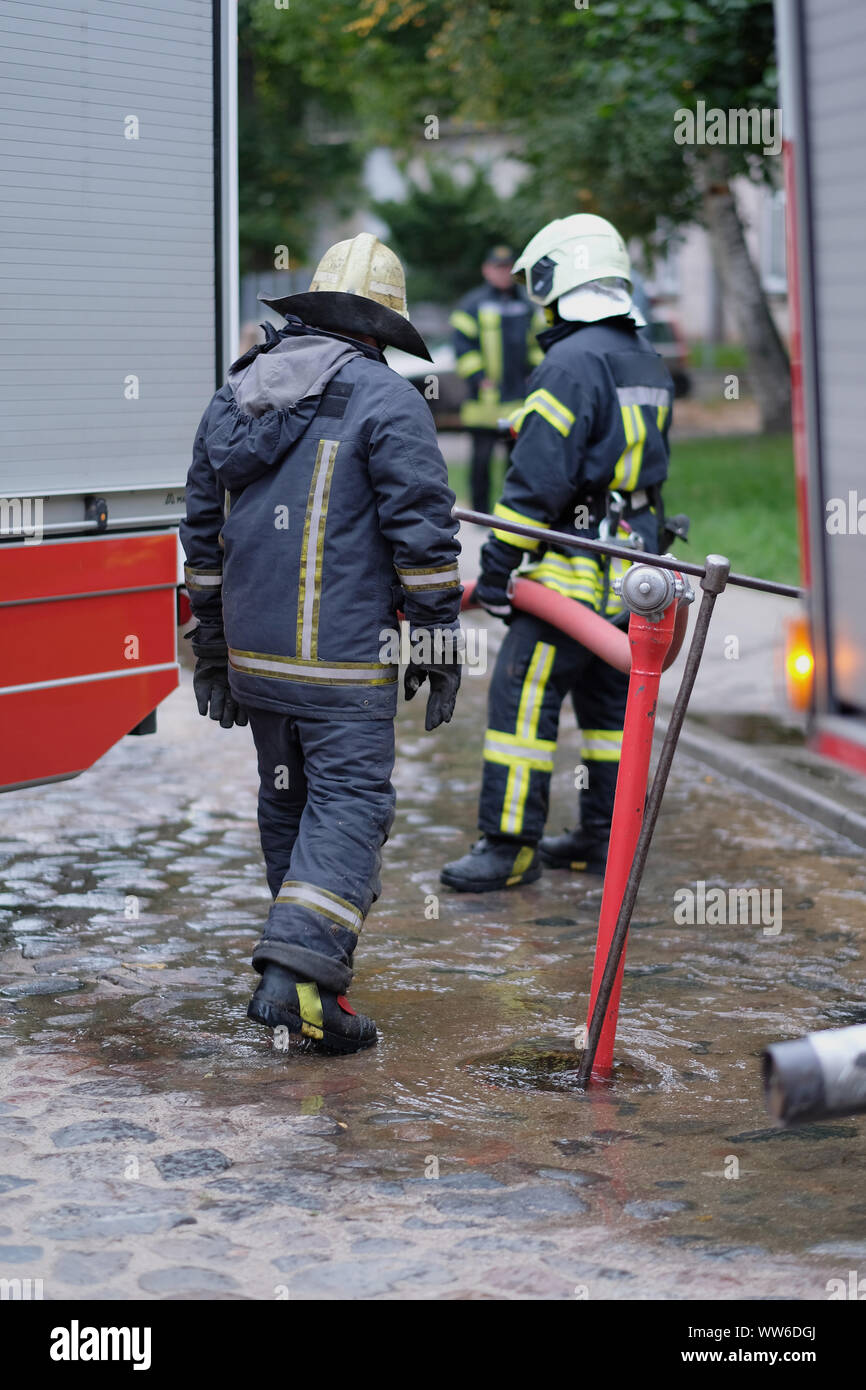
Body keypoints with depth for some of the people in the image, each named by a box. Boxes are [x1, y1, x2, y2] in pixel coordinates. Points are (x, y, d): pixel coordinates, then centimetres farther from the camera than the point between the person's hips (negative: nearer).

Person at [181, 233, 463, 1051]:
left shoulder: (231, 398, 14)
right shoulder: (387, 402, -6)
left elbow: (203, 533, 19)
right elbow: (421, 533, -10)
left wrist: (212, 651, 26)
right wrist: (438, 647, -3)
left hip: (255, 657, 7)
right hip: (343, 659, -6)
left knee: (288, 800, 17)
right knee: (350, 804, -5)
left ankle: (311, 954, 27)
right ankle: (297, 972, -18)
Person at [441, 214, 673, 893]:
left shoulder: (572, 362, -16)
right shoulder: (649, 364, 14)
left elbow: (538, 477, -19)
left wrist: (498, 564, -14)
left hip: (577, 565, -9)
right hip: (633, 564, 10)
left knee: (522, 697, -6)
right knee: (608, 697, 15)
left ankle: (510, 844, -5)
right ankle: (605, 834, 21)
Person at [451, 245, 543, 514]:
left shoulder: (527, 303, 14)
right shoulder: (473, 304, 1)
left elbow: (537, 342, 22)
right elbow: (463, 345, -4)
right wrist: (478, 378, -12)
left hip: (521, 397, 4)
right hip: (486, 398, -4)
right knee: (482, 456, -3)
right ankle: (480, 511, 5)